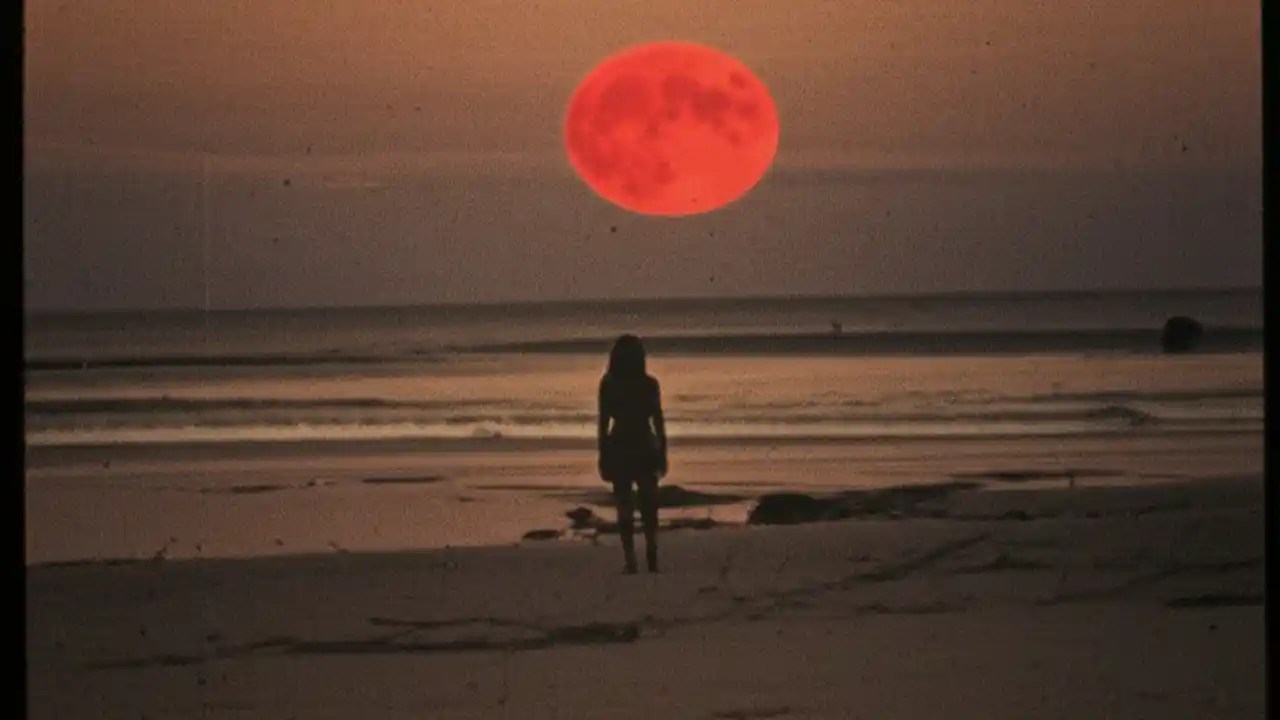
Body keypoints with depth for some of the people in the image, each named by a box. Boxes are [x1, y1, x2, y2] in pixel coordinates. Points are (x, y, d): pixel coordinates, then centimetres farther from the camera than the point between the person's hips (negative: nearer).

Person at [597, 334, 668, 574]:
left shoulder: (608, 384, -6)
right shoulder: (649, 384, -4)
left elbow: (603, 424, -6)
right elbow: (658, 422, -3)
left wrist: (603, 457, 1)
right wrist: (662, 454, 6)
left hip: (618, 449, -1)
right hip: (645, 448, 1)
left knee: (624, 508, 5)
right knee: (649, 507, 13)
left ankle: (630, 561, -1)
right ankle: (651, 557, 1)